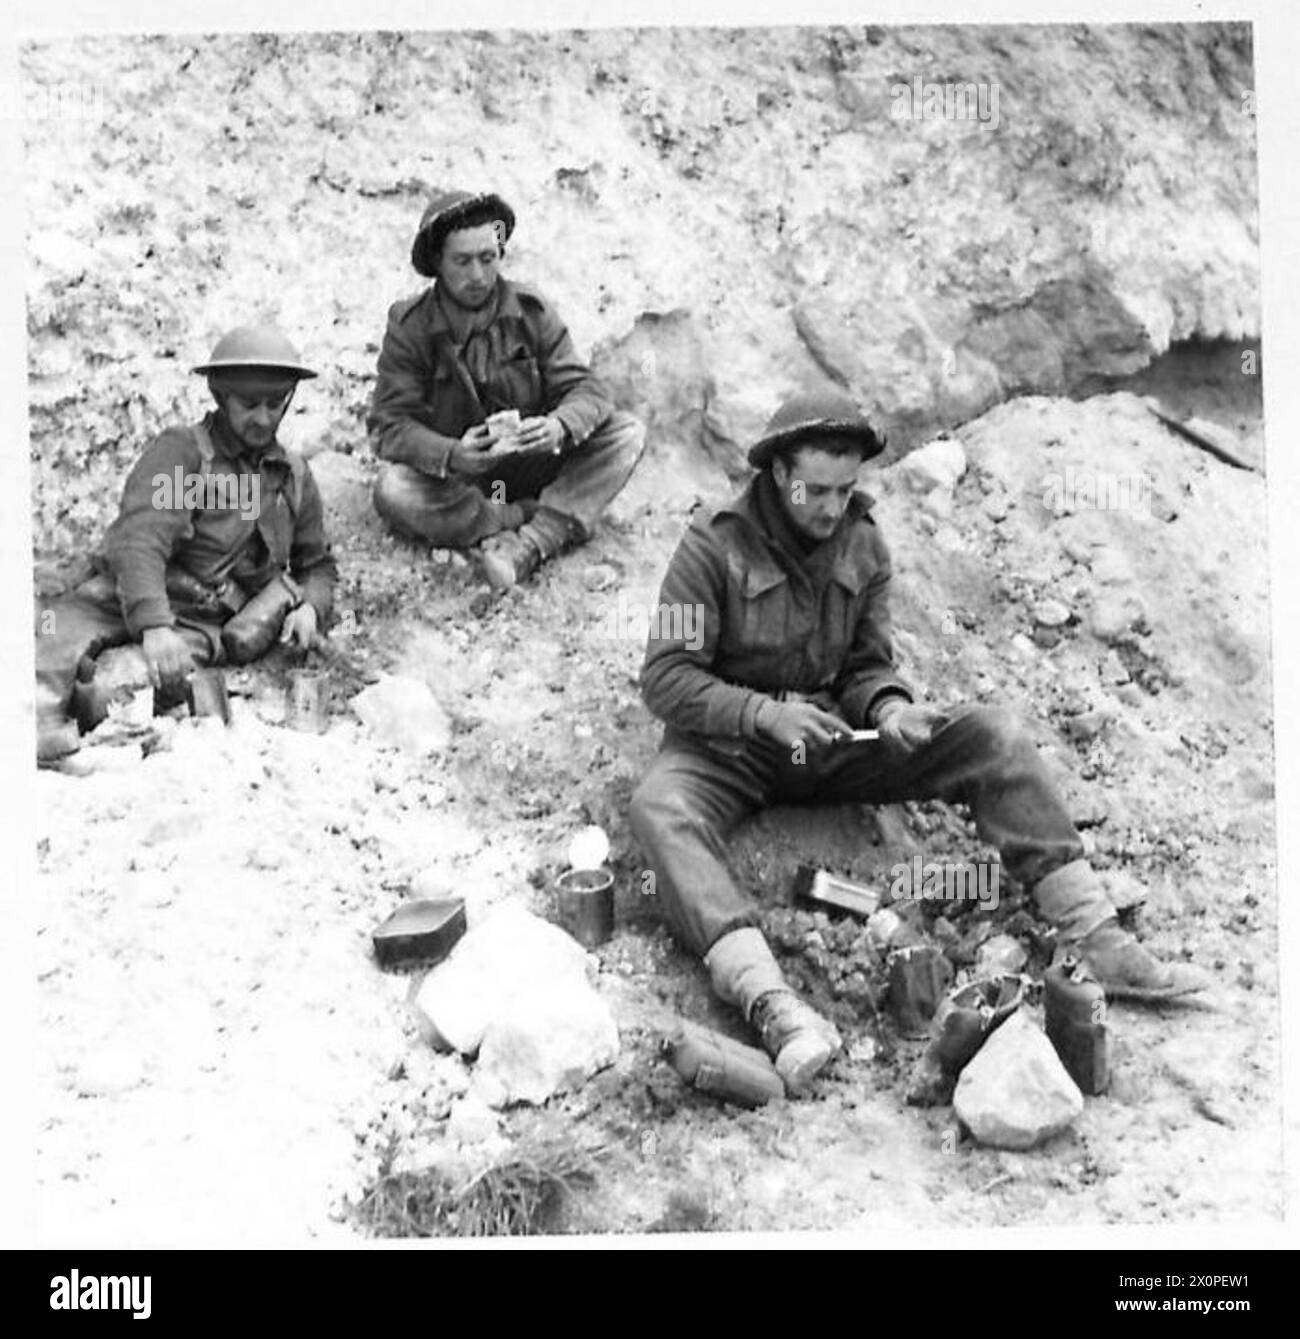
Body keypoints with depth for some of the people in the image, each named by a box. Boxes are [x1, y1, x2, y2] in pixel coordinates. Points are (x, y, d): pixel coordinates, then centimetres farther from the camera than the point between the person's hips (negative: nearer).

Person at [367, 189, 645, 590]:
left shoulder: (531, 311, -3)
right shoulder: (409, 327, -9)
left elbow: (584, 389, -8)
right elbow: (391, 425, -15)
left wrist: (560, 426, -33)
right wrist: (452, 456, -36)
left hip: (530, 464, 2)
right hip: (453, 477, -2)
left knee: (627, 433, -19)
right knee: (392, 492, -34)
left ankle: (526, 547, -34)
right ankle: (559, 520, -26)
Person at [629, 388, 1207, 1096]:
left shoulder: (865, 545, 2)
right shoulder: (714, 545, -13)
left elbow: (866, 664, 8)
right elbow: (664, 679, -16)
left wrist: (889, 708, -16)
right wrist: (764, 714, -30)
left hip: (832, 734, 4)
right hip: (729, 744, -4)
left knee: (993, 738, -14)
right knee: (661, 809, -38)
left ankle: (1097, 941, -22)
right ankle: (771, 1005, -56)